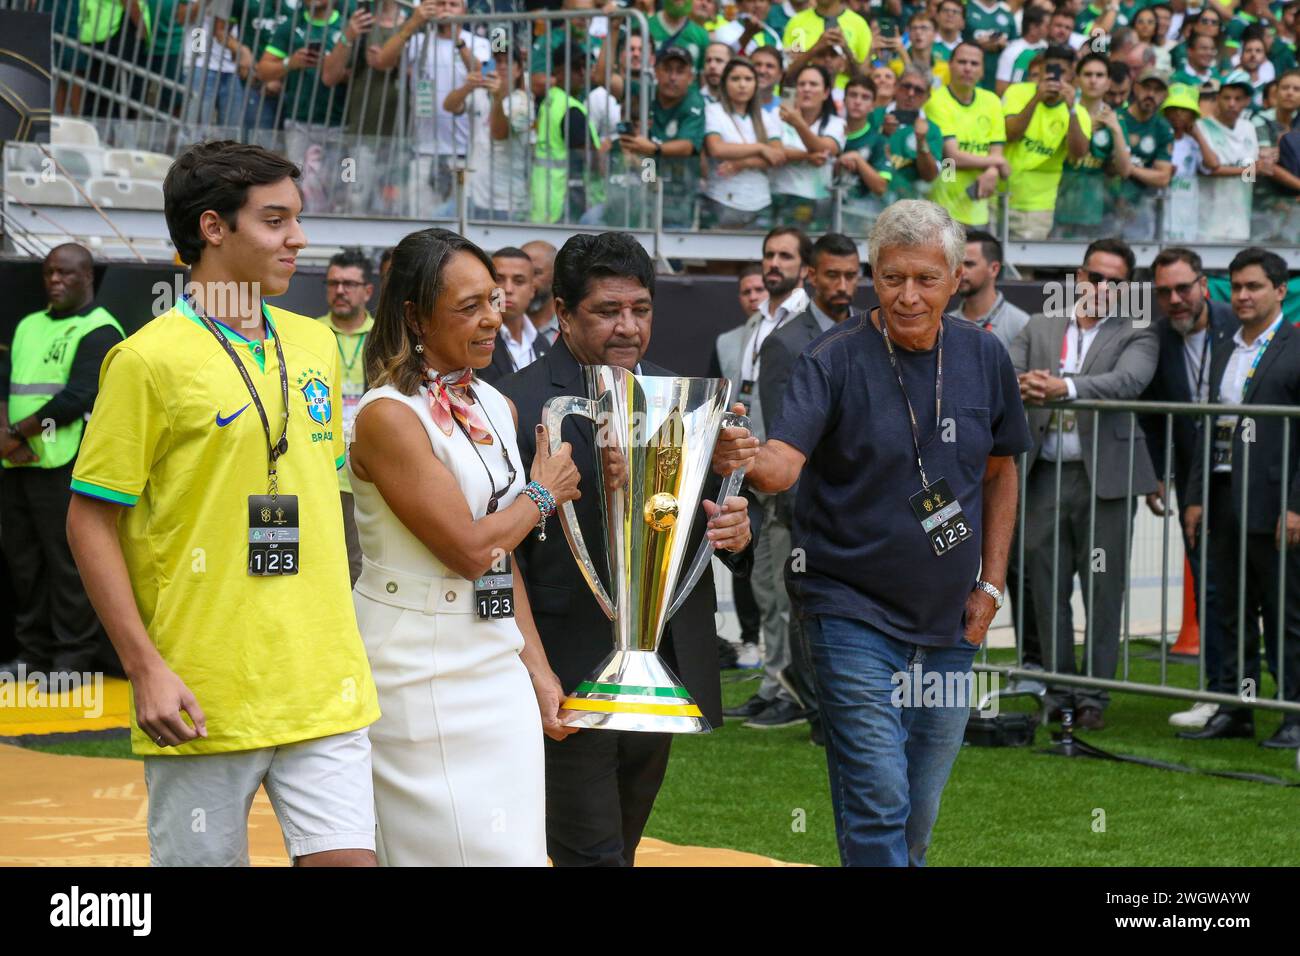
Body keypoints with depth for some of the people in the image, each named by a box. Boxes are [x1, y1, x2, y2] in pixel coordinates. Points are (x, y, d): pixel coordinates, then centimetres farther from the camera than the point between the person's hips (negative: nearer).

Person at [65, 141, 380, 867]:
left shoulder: (315, 345, 12)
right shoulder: (150, 359, -7)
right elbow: (90, 521, -7)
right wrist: (146, 668, -12)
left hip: (326, 690, 5)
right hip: (204, 702, -5)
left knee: (347, 857, -4)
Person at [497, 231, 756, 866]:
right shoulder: (519, 405, -9)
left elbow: (714, 514, 15)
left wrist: (737, 530, -10)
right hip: (571, 680, -6)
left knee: (621, 847, 16)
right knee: (591, 855, -5)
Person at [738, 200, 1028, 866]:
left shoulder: (985, 359, 3)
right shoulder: (834, 360, -11)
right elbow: (782, 463, -24)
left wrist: (991, 584, 10)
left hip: (950, 625, 5)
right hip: (855, 616, -5)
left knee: (919, 818, 12)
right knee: (877, 807, -12)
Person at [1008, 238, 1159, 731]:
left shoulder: (1137, 335, 2)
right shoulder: (1040, 327, 13)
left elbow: (1130, 380, -17)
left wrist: (1064, 388, -31)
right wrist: (1021, 387, -23)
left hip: (1105, 477, -3)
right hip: (1045, 475, 3)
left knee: (1103, 590, 1)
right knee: (1047, 587, 6)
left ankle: (1094, 696, 9)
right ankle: (1059, 690, 16)